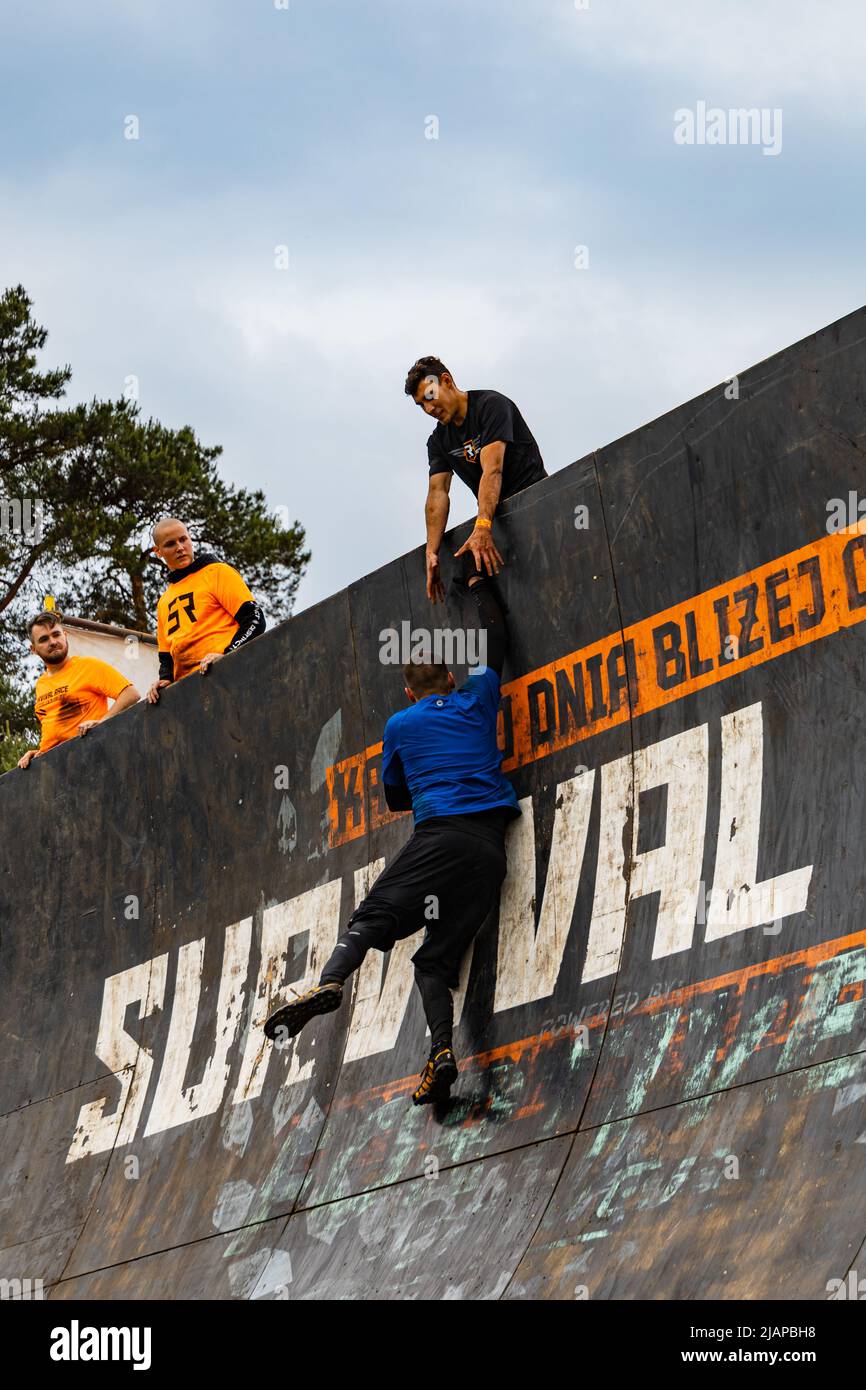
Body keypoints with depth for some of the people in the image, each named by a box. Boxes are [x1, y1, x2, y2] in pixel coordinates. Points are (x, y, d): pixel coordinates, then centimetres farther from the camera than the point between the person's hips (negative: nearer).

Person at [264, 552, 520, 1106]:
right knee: (438, 959, 3)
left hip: (441, 835, -3)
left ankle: (329, 982, -43)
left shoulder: (401, 724, 18)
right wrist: (477, 579, 46)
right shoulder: (478, 699, 21)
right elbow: (496, 638, 36)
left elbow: (395, 795, 29)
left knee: (373, 916, -12)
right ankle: (442, 1049, -21)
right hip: (491, 847, 3)